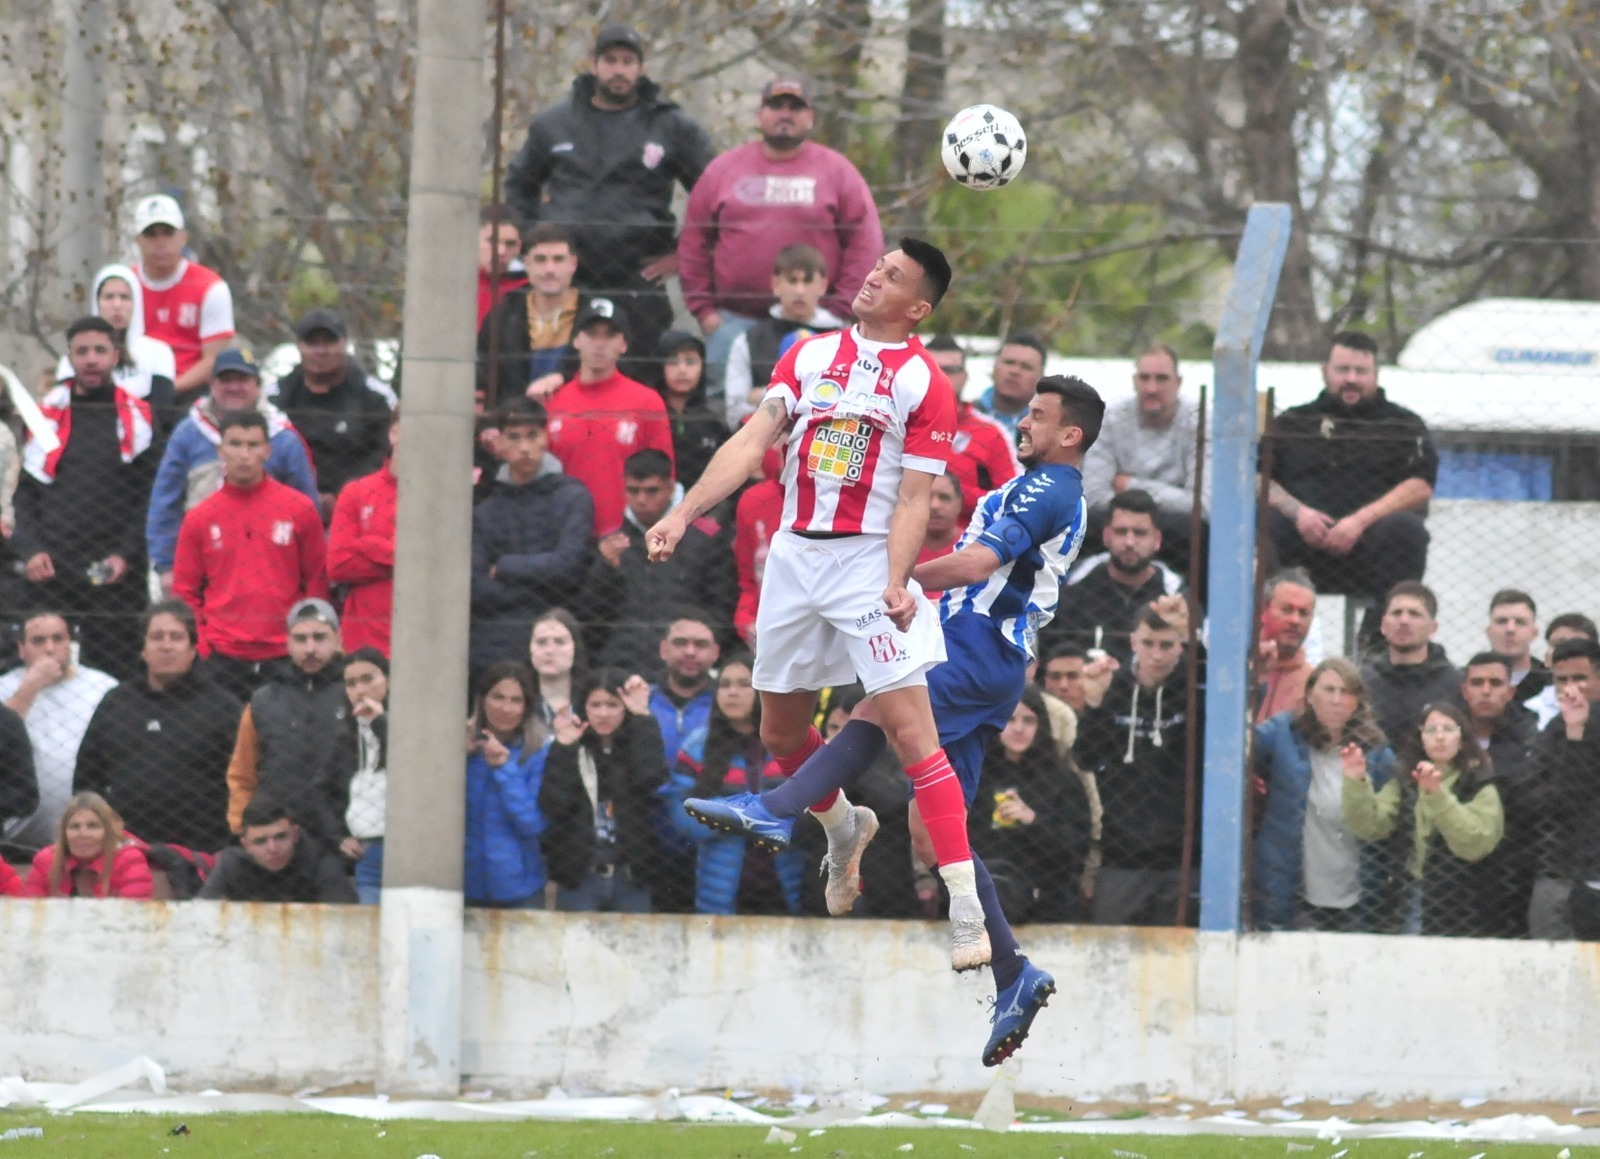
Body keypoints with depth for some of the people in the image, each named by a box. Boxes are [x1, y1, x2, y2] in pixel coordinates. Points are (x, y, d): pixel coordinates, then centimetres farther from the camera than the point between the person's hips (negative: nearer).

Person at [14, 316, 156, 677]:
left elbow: (151, 498, 6)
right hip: (50, 570, 1)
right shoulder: (46, 414, 10)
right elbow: (23, 491, 10)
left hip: (114, 575, -1)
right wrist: (29, 550, -4)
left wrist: (126, 555, -6)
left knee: (112, 674, -4)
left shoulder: (137, 418, 7)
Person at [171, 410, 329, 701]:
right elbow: (185, 593, 10)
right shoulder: (200, 519, 7)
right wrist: (200, 646, -1)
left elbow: (317, 581, 7)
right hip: (223, 657, 1)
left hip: (285, 655, -1)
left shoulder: (300, 509, 4)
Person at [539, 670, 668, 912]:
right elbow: (552, 805, -10)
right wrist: (564, 748, -15)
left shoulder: (640, 746, 5)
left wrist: (642, 717, -17)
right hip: (578, 878, 0)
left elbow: (651, 778, -18)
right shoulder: (571, 753, 3)